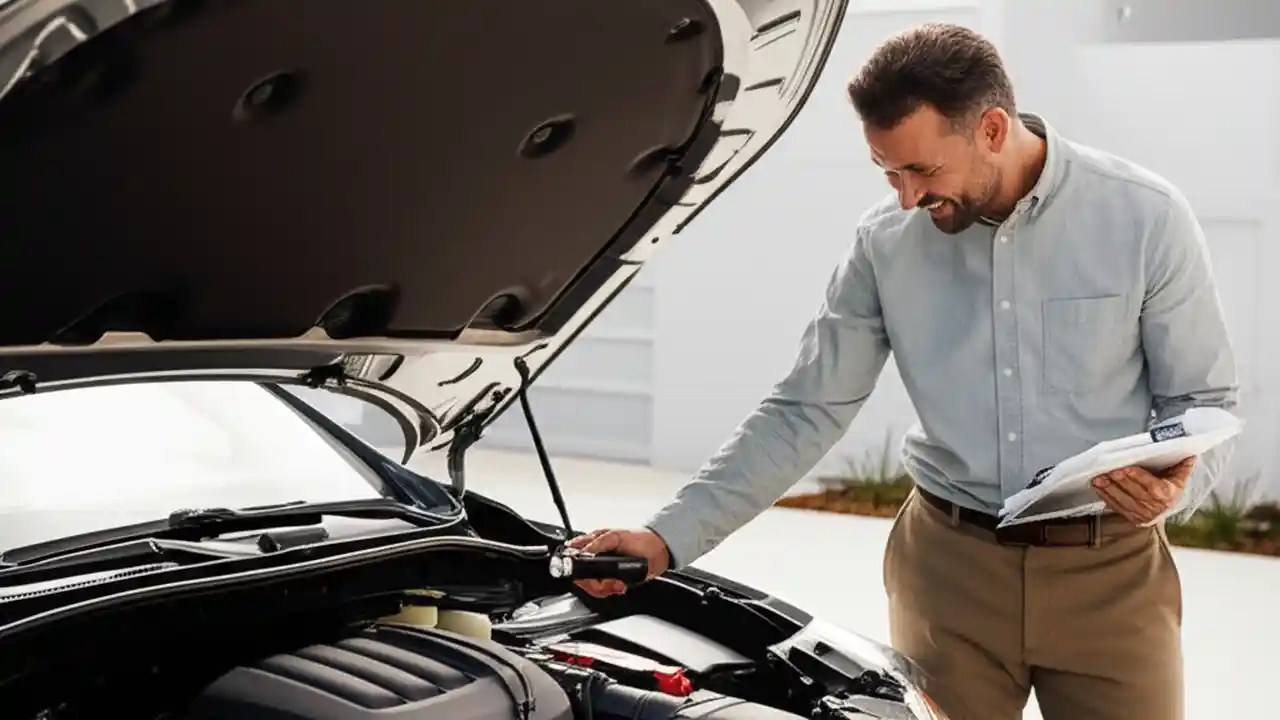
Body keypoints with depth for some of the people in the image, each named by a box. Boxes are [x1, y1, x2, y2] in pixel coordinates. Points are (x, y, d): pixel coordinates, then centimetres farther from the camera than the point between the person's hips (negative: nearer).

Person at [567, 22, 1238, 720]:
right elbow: (803, 413, 0)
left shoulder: (1145, 217, -9)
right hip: (949, 562, 1)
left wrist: (1174, 485, -23)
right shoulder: (886, 241, -3)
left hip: (1109, 569, -1)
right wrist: (668, 539, -7)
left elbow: (1203, 399, 0)